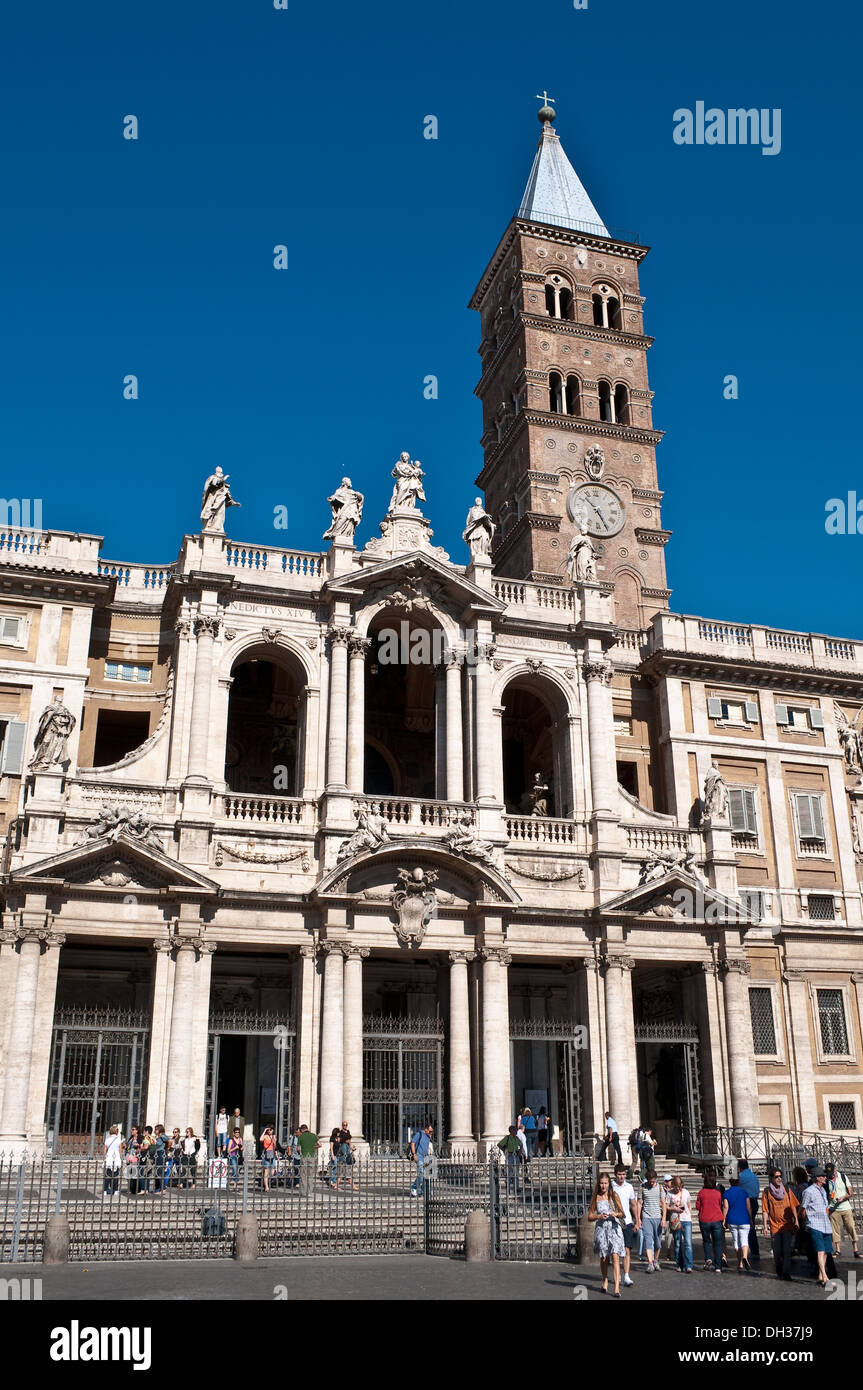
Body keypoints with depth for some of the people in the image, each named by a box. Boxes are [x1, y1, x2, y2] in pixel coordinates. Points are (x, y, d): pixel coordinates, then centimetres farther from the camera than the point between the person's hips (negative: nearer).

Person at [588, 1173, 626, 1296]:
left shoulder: (614, 1196, 3)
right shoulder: (596, 1198, 3)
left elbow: (622, 1213, 7)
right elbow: (590, 1217, 6)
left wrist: (616, 1214, -14)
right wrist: (599, 1216, -13)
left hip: (614, 1228, -1)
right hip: (601, 1229, 1)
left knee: (615, 1257, -13)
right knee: (603, 1258, 10)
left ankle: (617, 1287, -16)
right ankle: (605, 1281, 33)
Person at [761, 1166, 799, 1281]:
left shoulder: (787, 1190, 7)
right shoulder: (767, 1192, 2)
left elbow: (793, 1207, 10)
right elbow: (765, 1210, 2)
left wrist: (796, 1221, 2)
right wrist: (765, 1226, -4)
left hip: (787, 1225, 1)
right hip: (774, 1226, -1)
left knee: (787, 1251, -8)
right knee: (777, 1252, 4)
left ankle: (786, 1273, -5)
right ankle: (779, 1272, 20)